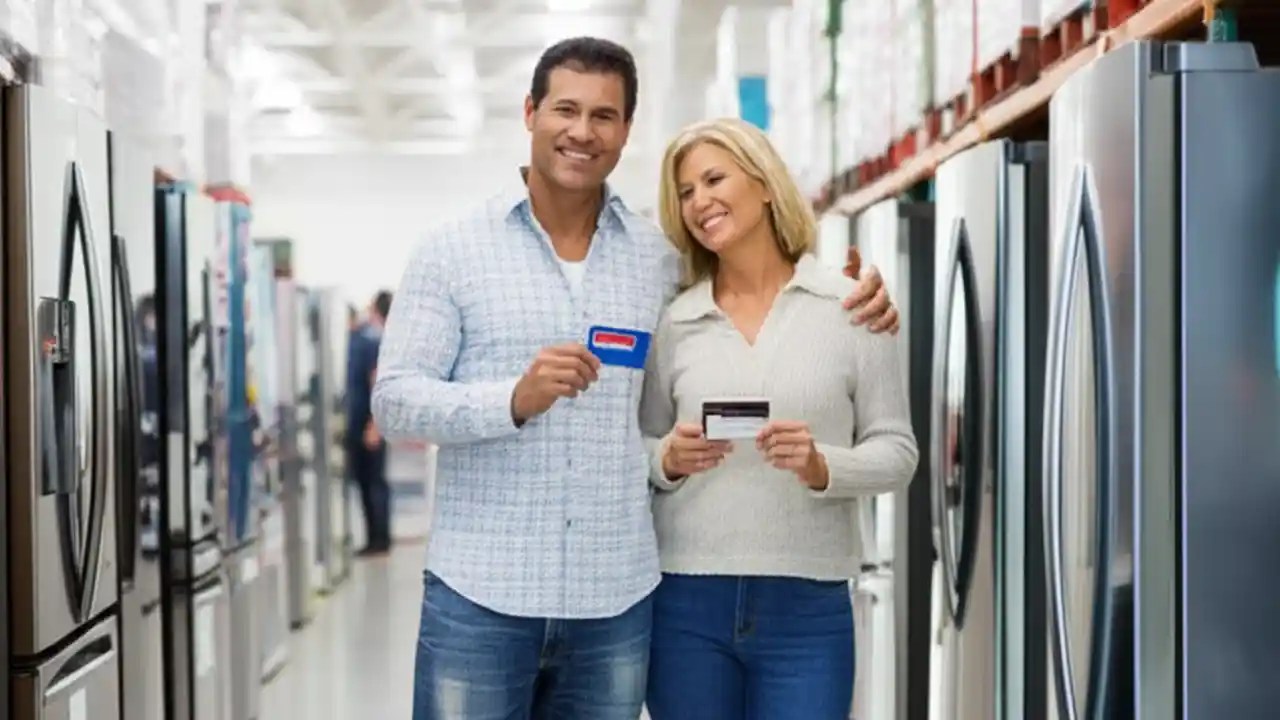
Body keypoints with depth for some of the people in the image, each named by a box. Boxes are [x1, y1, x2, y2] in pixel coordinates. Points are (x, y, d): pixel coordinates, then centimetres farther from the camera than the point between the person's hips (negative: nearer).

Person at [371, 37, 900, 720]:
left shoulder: (661, 255, 8)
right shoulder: (452, 250, 1)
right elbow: (393, 401, -4)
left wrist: (849, 305, 5)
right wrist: (515, 400, -20)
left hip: (618, 598, 3)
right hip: (480, 594, -2)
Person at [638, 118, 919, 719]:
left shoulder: (851, 307, 1)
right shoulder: (673, 320, 7)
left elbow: (896, 450, 1)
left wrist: (822, 467, -16)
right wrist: (668, 459, -10)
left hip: (807, 606, -2)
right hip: (686, 601, 2)